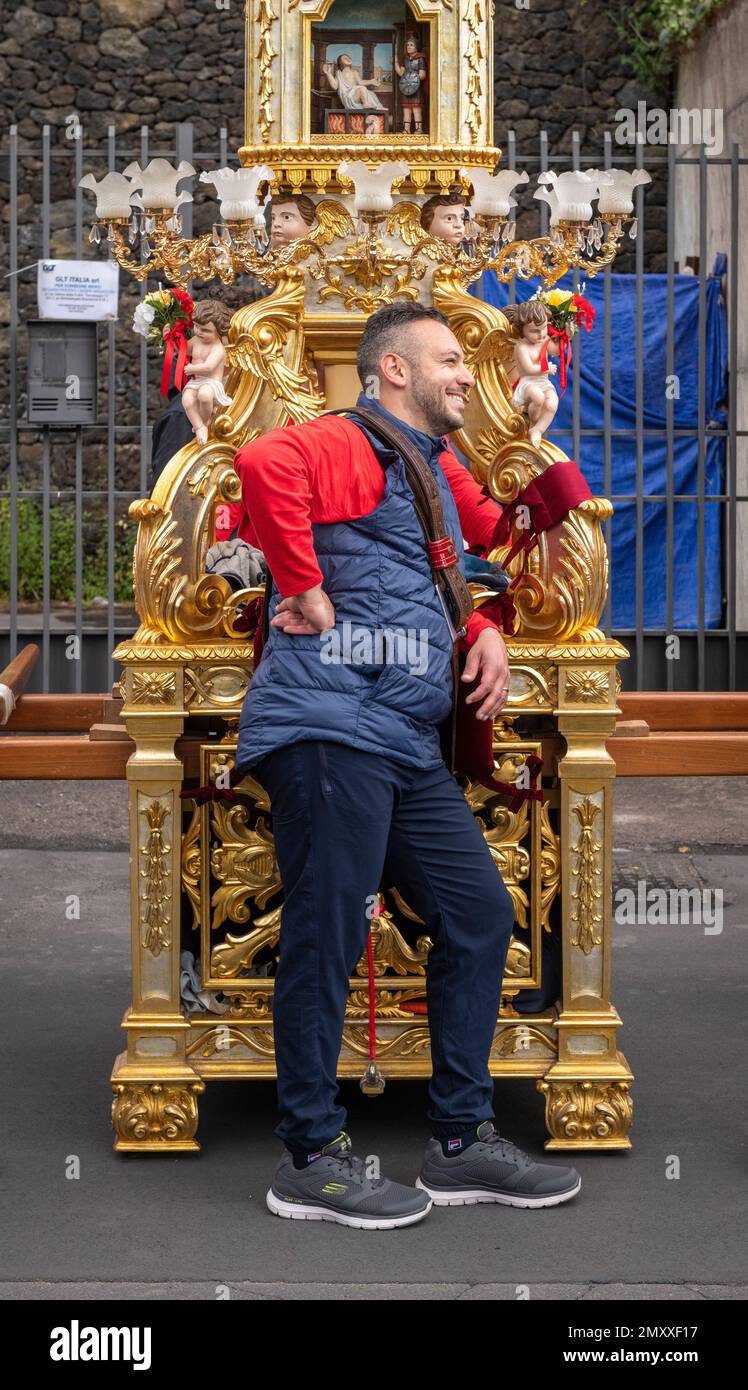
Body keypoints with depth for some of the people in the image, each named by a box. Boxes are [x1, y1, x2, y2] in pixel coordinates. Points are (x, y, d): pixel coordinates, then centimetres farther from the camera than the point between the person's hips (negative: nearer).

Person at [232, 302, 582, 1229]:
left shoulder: (440, 473, 23)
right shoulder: (344, 447, -6)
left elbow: (492, 536, 39)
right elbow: (263, 464, -27)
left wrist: (487, 629, 19)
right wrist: (305, 590, -21)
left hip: (409, 744, 10)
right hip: (328, 726, -10)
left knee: (479, 916, 10)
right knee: (328, 936, -6)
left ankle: (462, 1143, 19)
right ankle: (310, 1161, 7)